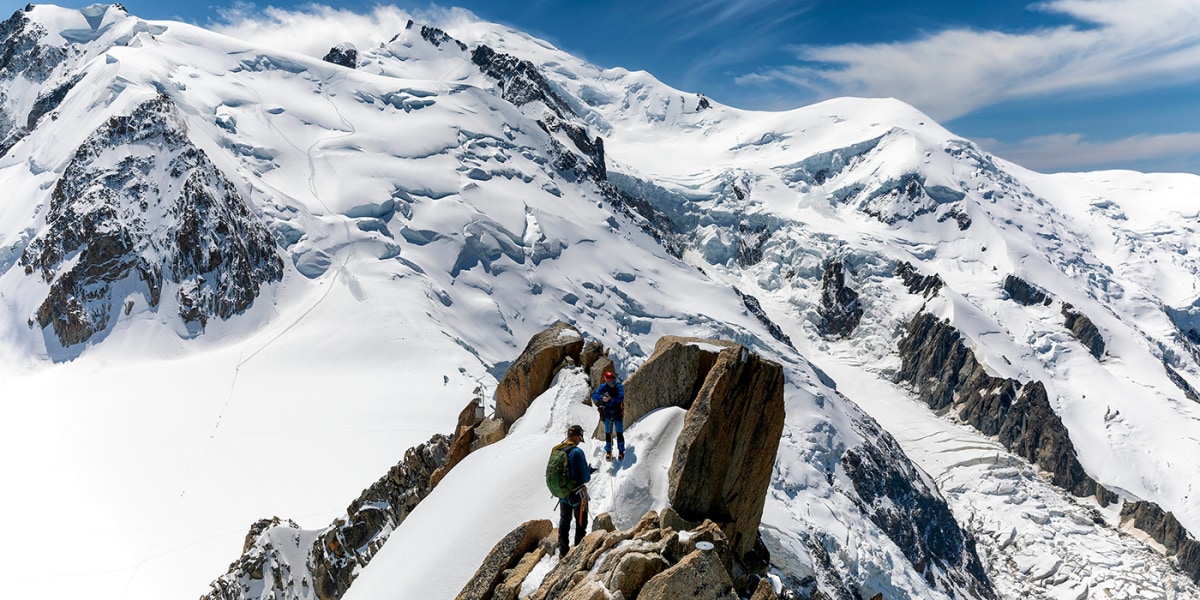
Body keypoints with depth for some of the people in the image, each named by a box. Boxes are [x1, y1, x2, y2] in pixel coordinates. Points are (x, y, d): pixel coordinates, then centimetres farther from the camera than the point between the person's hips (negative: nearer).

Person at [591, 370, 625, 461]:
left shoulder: (619, 387, -9)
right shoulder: (603, 387, -7)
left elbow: (620, 398, -22)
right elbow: (594, 395, -18)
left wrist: (610, 399, -29)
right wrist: (602, 398, -37)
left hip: (618, 413, -1)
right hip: (607, 414, 2)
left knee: (619, 433, 1)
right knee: (608, 433, 10)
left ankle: (621, 451, 14)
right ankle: (608, 451, 23)